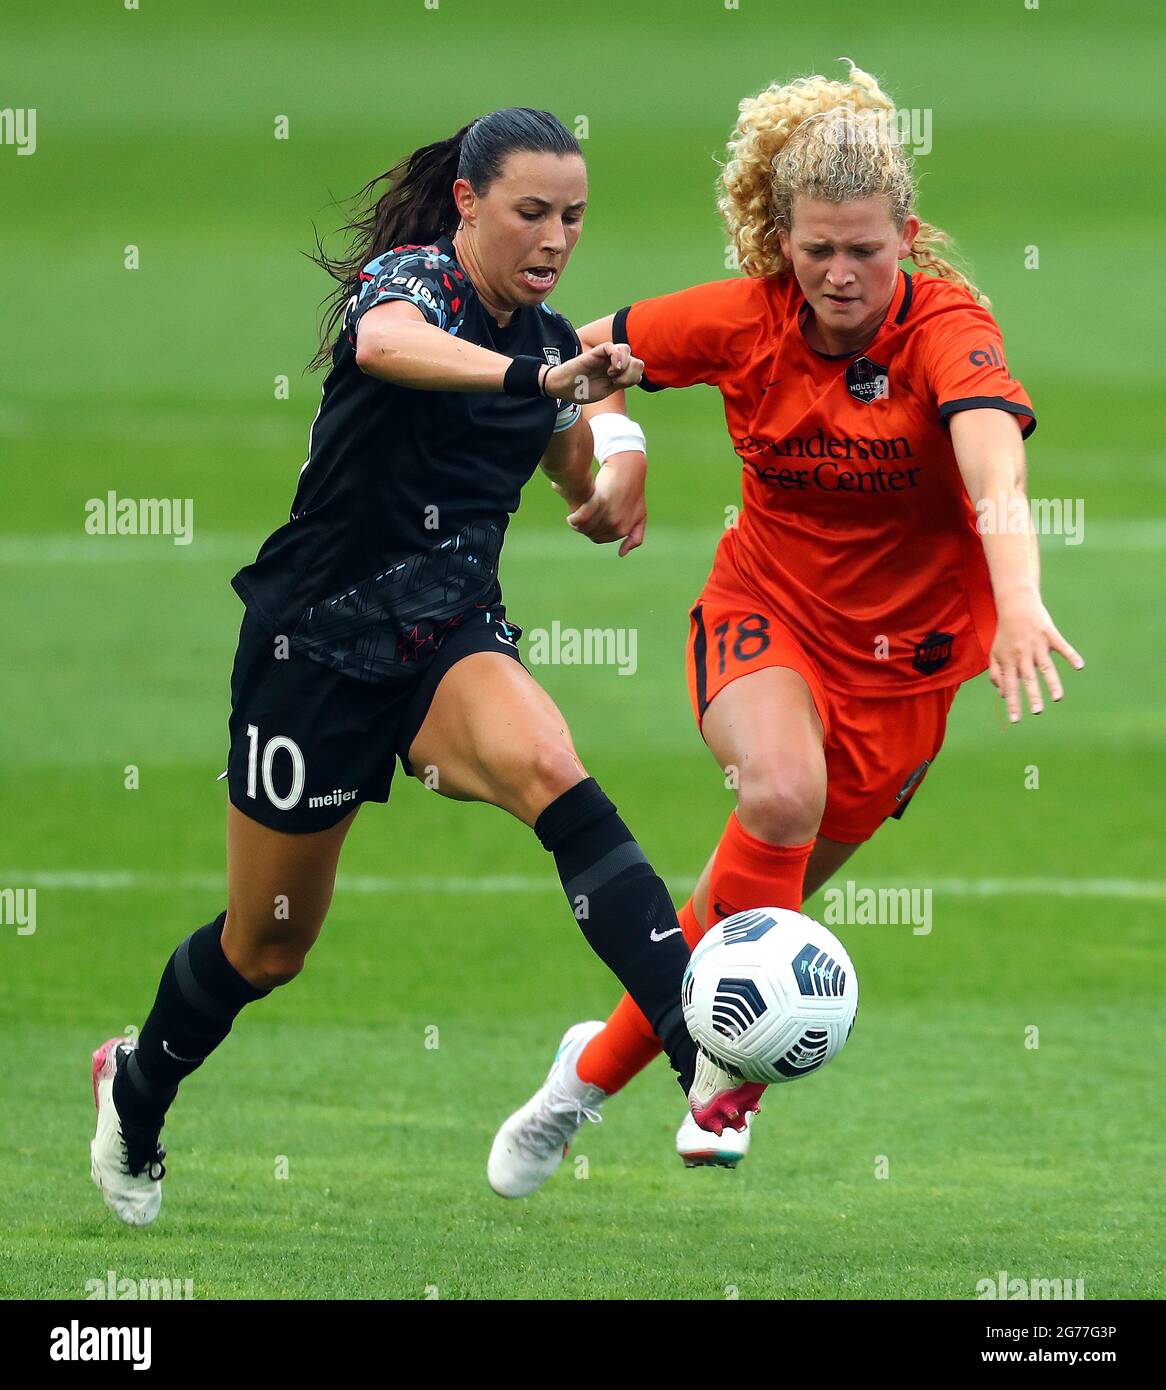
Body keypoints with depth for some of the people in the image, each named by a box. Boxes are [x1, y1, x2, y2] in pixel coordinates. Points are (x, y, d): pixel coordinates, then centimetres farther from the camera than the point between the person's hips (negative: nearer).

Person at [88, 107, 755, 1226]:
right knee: (269, 944, 9)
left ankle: (702, 1055, -48)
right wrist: (538, 378, -57)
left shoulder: (546, 338, 7)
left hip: (452, 637, 4)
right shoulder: (410, 279, -13)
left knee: (549, 770, -30)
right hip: (315, 641, -4)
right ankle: (136, 1085, 41)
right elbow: (391, 343, -42)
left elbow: (588, 485, 28)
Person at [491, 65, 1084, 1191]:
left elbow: (994, 460, -41)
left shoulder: (947, 324, -21)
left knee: (762, 892, 6)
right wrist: (618, 451, -13)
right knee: (782, 791, -32)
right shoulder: (745, 320, -11)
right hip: (762, 611, 0)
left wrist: (1018, 600, -58)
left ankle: (601, 1067, 27)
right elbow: (584, 352, 7)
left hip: (904, 653, 0)